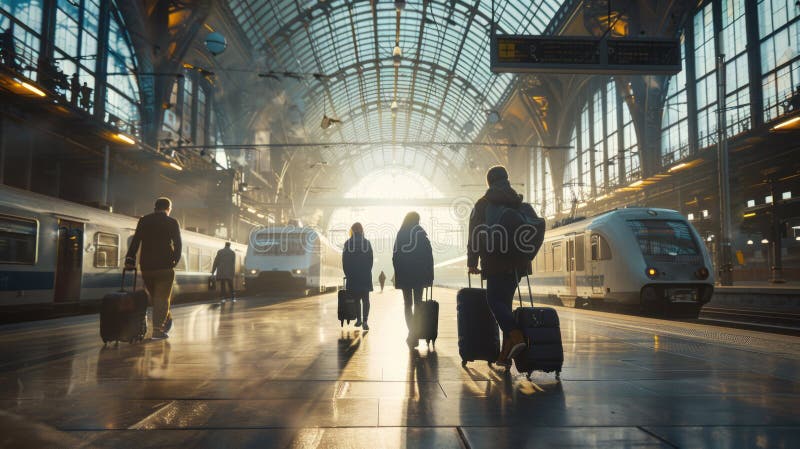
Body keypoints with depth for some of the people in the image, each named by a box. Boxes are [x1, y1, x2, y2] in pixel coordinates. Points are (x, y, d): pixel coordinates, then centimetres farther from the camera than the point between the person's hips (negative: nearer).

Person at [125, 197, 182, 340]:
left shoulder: (143, 220, 8)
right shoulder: (172, 222, 0)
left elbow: (135, 241, 0)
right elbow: (177, 244, -4)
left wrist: (130, 259, -2)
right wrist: (175, 261, 4)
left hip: (146, 265, 3)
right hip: (165, 265, -3)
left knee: (154, 296, 17)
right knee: (162, 297, 0)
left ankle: (166, 320, 27)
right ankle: (158, 329, -5)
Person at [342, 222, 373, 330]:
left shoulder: (348, 243, -3)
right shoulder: (366, 242, -3)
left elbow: (344, 261, 0)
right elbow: (370, 261, 0)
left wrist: (348, 274, 9)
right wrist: (367, 272, 10)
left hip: (352, 276, 0)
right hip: (365, 276, 0)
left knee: (356, 299, 12)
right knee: (365, 299, 1)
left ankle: (359, 319, 14)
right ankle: (364, 321, -12)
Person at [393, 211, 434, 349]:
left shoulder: (400, 234, 2)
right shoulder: (421, 233, -4)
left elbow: (395, 256, 2)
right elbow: (428, 255, -5)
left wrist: (398, 273, 9)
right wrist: (430, 275, -1)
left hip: (403, 275, 2)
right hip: (419, 274, -2)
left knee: (407, 304, 8)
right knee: (417, 303, 5)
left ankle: (412, 332, 1)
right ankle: (414, 334, -3)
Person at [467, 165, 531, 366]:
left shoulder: (483, 204, -1)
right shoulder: (520, 204, 14)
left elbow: (475, 235, -5)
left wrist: (472, 262, 0)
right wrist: (525, 258, 21)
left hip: (497, 263, -5)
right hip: (518, 263, 5)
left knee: (495, 300, -3)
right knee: (505, 301, 10)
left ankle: (516, 336, -26)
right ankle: (506, 353, 8)